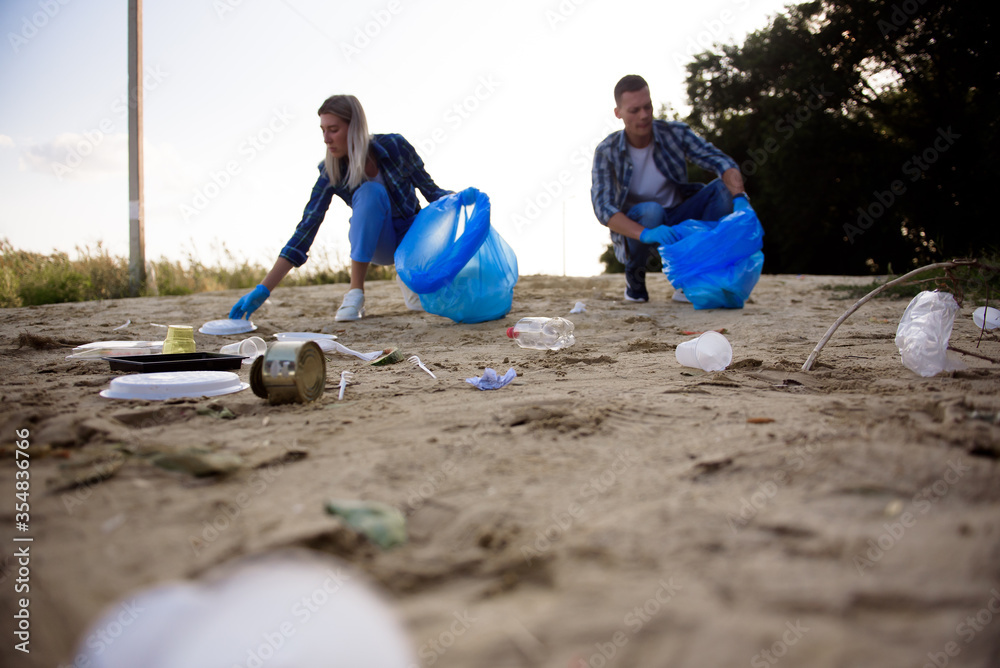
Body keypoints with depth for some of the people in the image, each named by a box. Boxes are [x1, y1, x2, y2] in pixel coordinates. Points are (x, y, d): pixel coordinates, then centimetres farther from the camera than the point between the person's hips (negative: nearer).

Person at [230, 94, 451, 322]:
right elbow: (305, 231, -20)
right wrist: (263, 290, -27)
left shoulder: (394, 146, -19)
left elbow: (430, 190, -6)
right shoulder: (330, 173, -16)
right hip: (376, 242, 0)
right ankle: (355, 292, -28)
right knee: (371, 191, -34)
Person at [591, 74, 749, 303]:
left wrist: (740, 198, -36)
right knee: (651, 211, -37)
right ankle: (634, 274, -6)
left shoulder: (675, 133, -8)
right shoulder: (607, 152, -15)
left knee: (722, 188, -19)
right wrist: (646, 234, -43)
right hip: (634, 229, -3)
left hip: (677, 222, 4)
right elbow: (602, 207, -26)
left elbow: (722, 162, -14)